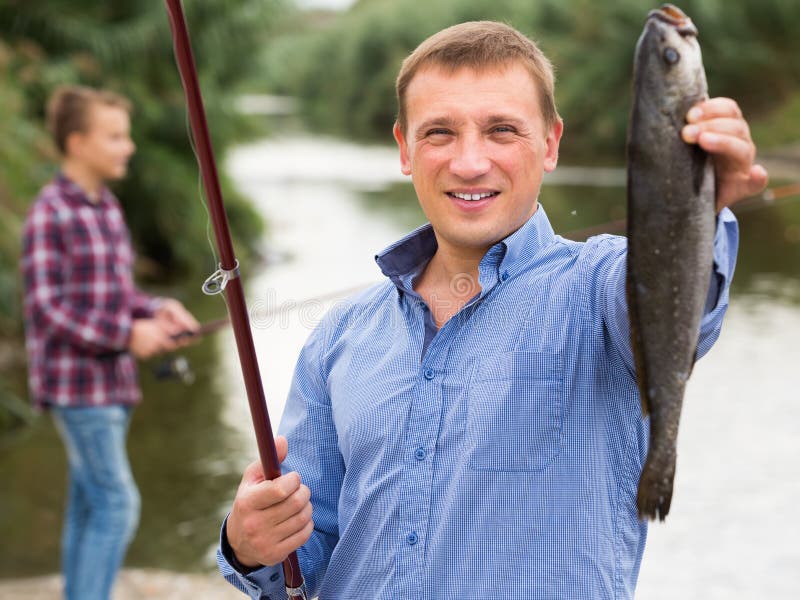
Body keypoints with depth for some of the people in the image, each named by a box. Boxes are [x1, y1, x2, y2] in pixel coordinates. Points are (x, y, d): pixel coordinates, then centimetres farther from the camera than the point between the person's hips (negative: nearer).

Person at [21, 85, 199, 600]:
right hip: (74, 382, -8)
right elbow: (46, 310, -17)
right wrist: (128, 335, -21)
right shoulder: (49, 214, -13)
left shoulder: (108, 209, 12)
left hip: (111, 380, 8)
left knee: (90, 502, 11)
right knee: (117, 503, -10)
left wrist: (157, 311, -1)